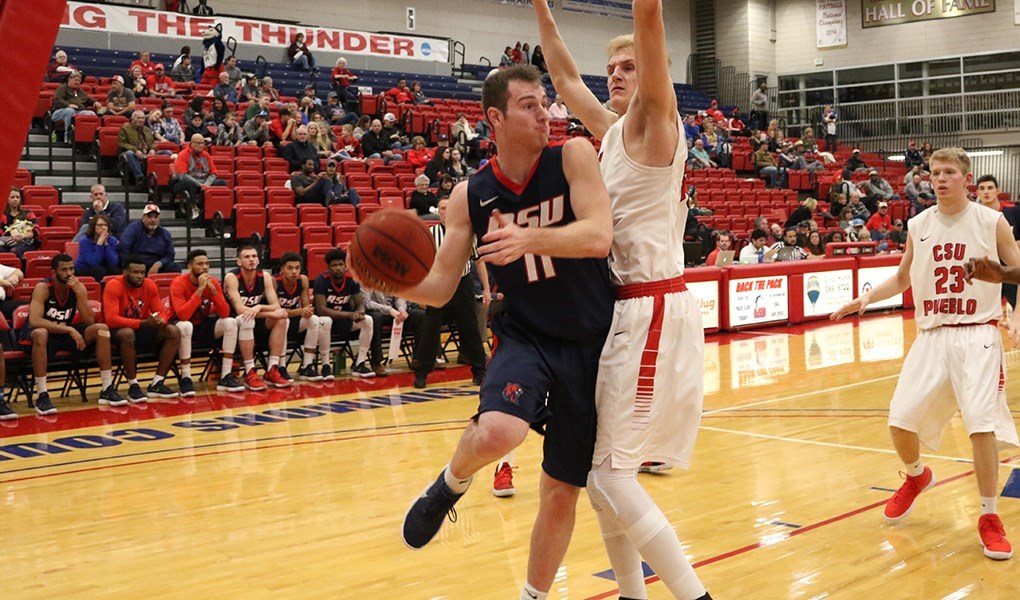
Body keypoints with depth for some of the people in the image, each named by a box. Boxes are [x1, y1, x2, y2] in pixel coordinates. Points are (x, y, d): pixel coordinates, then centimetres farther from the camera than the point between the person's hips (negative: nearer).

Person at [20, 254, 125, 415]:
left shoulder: (78, 287, -6)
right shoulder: (42, 288, -20)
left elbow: (90, 321, -13)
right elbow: (34, 321, -33)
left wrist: (79, 293, -25)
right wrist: (69, 330, -37)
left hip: (65, 332, 5)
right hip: (39, 334, -5)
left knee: (101, 328, -14)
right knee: (40, 334, -40)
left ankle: (107, 390, -12)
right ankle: (42, 396, -34)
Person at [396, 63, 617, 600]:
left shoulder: (573, 156, -8)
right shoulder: (470, 195, -2)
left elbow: (599, 235, -23)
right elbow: (439, 289, 0)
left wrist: (530, 238, -40)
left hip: (590, 344, 0)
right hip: (525, 339, 0)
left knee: (562, 491, 7)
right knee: (496, 432, -32)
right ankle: (451, 484, 4)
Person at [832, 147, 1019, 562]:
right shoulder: (918, 226, 7)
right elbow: (902, 279, 20)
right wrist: (868, 297, 4)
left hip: (977, 336, -3)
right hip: (931, 336, 4)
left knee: (981, 422, -16)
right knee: (900, 421, 0)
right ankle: (916, 476, 34)